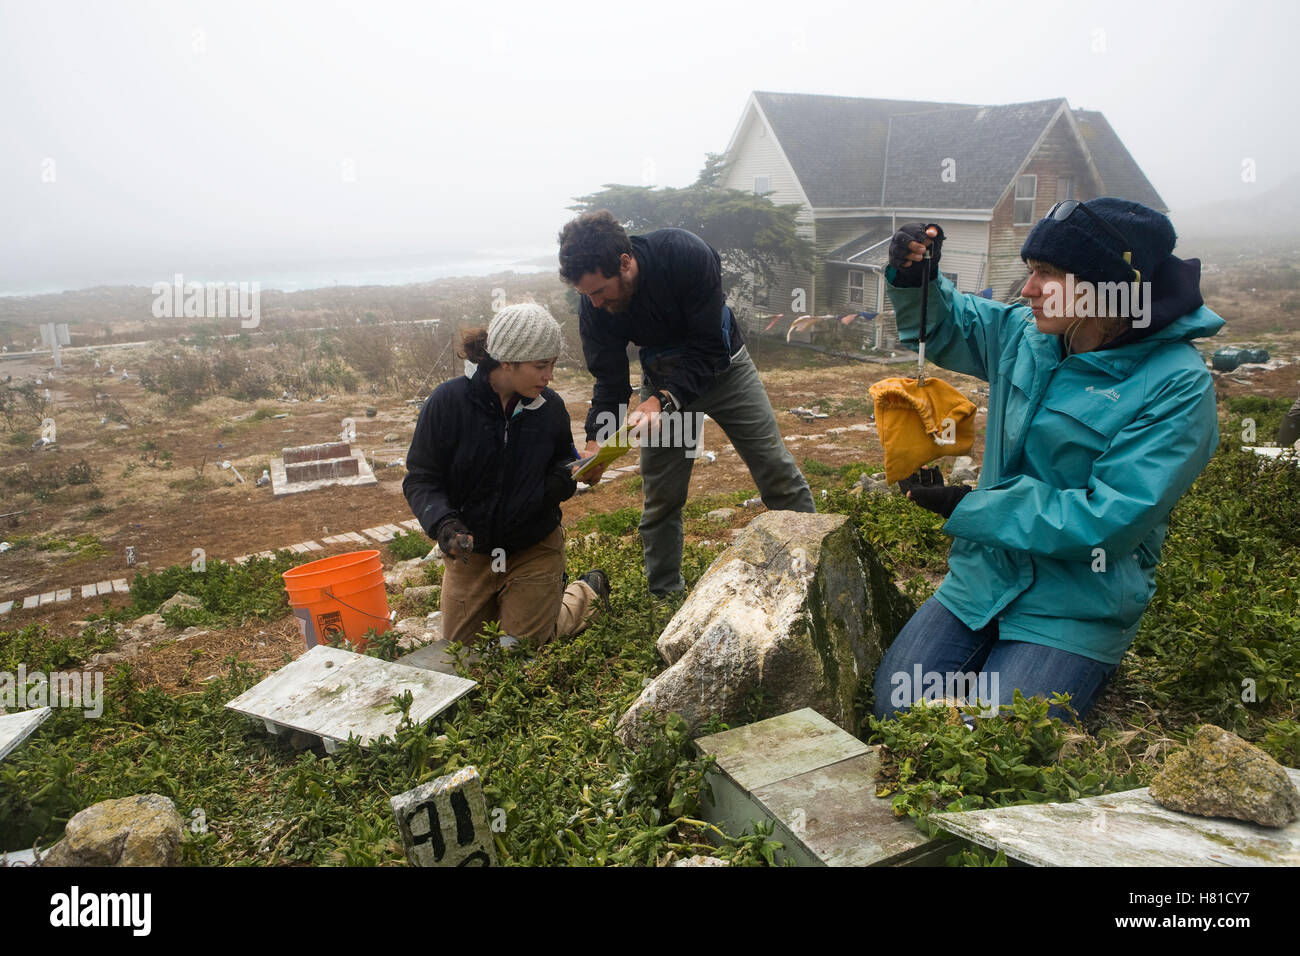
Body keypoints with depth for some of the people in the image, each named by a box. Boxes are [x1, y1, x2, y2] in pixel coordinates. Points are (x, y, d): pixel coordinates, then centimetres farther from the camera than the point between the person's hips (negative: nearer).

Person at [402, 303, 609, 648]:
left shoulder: (550, 406, -7)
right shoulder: (449, 401, -16)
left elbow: (563, 458, 10)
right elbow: (420, 480, -13)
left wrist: (565, 476, -15)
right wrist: (443, 523, -31)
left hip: (534, 548, 0)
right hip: (470, 552, 1)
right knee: (460, 645, 13)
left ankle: (589, 590, 30)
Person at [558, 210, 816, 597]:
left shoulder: (687, 255, -34)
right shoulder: (593, 306, -22)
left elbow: (709, 348, -32)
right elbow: (610, 380, -15)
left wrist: (663, 400, -43)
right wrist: (595, 441, -31)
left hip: (722, 367, -2)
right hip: (663, 380, 2)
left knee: (778, 473, 2)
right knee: (660, 496, 2)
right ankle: (664, 596, 18)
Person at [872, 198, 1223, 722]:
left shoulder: (1177, 386, -17)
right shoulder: (1025, 333, 1)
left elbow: (1111, 520, -23)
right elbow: (942, 325, 20)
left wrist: (967, 508, -19)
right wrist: (913, 278, -4)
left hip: (1076, 610, -5)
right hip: (981, 578, 6)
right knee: (893, 707, -3)